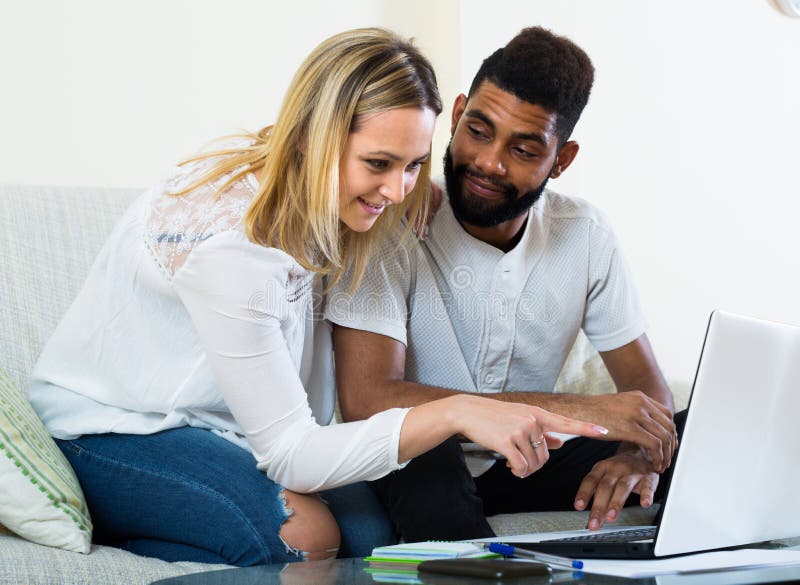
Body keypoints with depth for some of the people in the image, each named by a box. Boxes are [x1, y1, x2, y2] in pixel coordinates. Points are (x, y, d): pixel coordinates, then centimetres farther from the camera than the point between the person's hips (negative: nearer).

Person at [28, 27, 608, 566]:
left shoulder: (311, 199, -7)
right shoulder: (229, 245, -32)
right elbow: (289, 451, -28)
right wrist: (456, 414, -36)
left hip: (210, 422, 8)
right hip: (112, 429, -8)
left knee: (368, 530, -15)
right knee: (305, 535, -29)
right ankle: (111, 533, -8)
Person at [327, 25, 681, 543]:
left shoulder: (584, 235, -3)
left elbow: (645, 382, 2)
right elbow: (367, 399, -31)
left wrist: (637, 455, -25)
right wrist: (572, 409, -33)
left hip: (527, 463, 4)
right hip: (411, 473, -4)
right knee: (427, 455, -38)